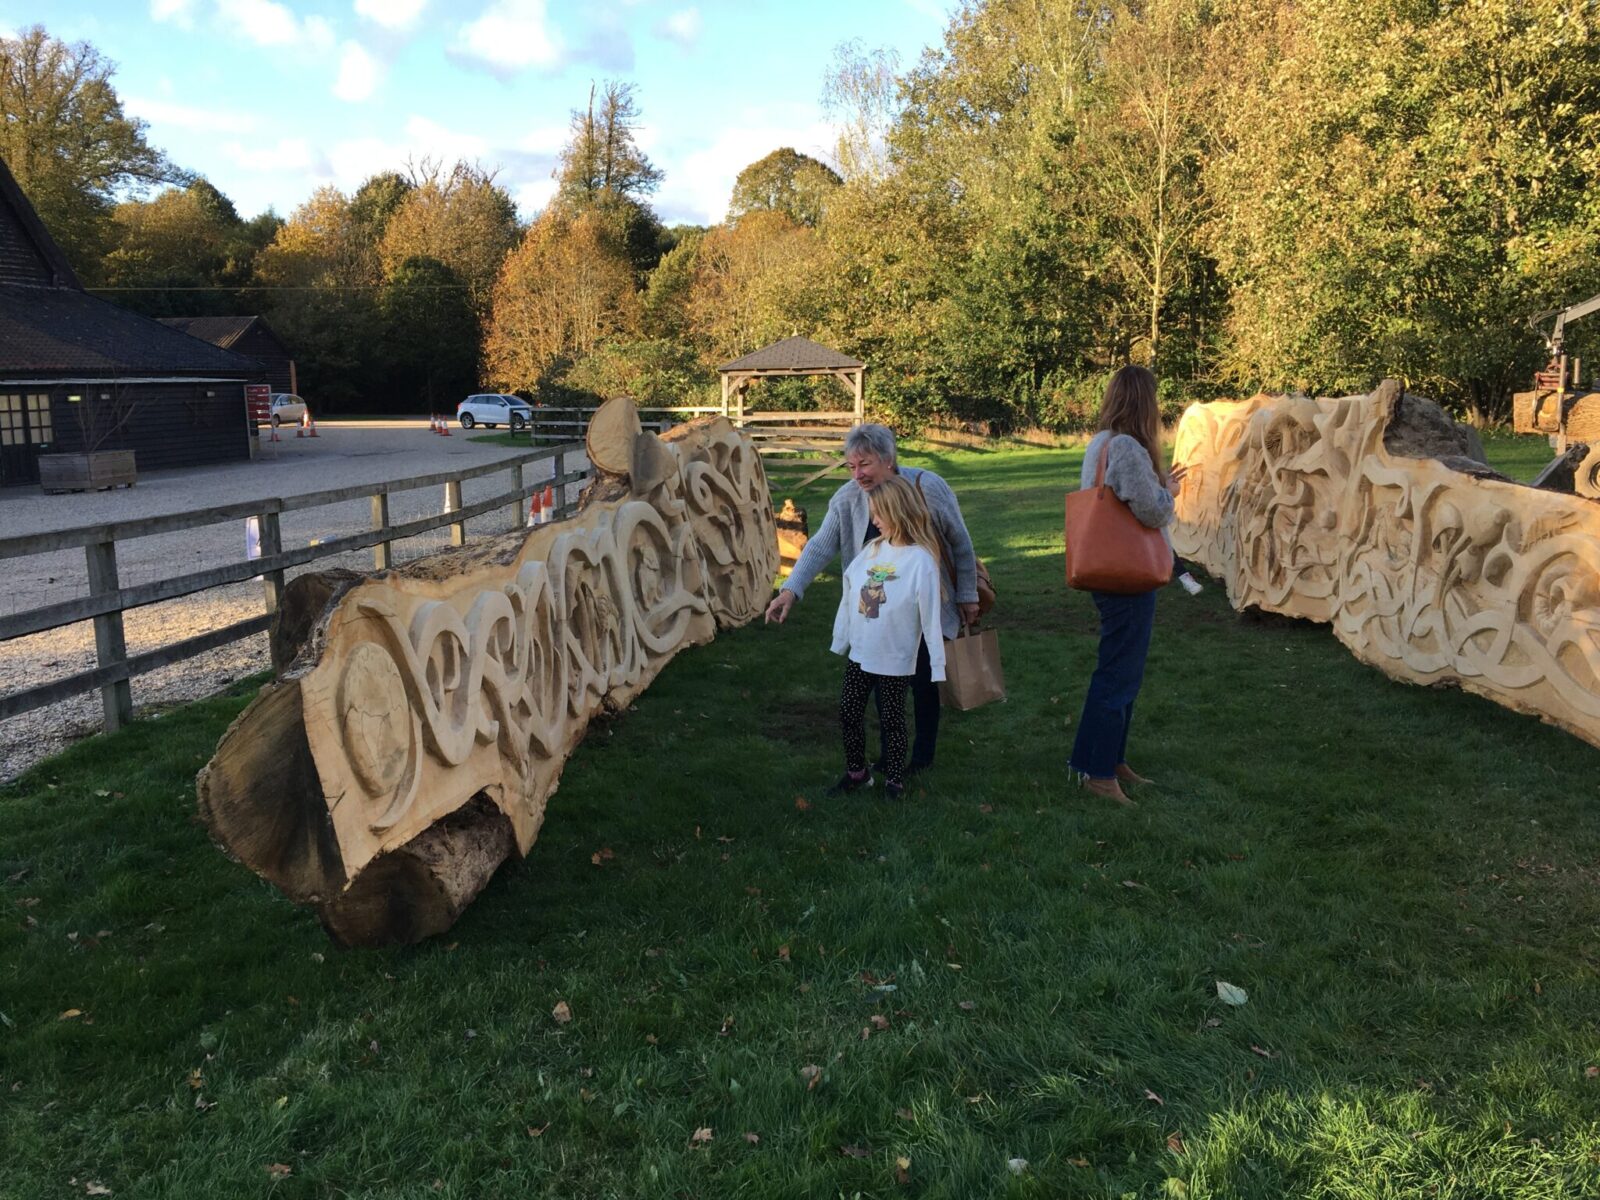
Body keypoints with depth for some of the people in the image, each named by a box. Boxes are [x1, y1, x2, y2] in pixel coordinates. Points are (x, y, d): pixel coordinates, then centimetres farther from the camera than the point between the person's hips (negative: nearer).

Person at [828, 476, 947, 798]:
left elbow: (930, 615, -16)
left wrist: (937, 664, -13)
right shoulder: (872, 549, -2)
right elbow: (849, 598, 6)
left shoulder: (921, 560, -19)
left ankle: (894, 779, 28)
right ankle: (856, 771, 31)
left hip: (895, 661, -6)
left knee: (891, 721, 8)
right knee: (848, 713, 13)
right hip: (859, 654, 6)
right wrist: (840, 640, 11)